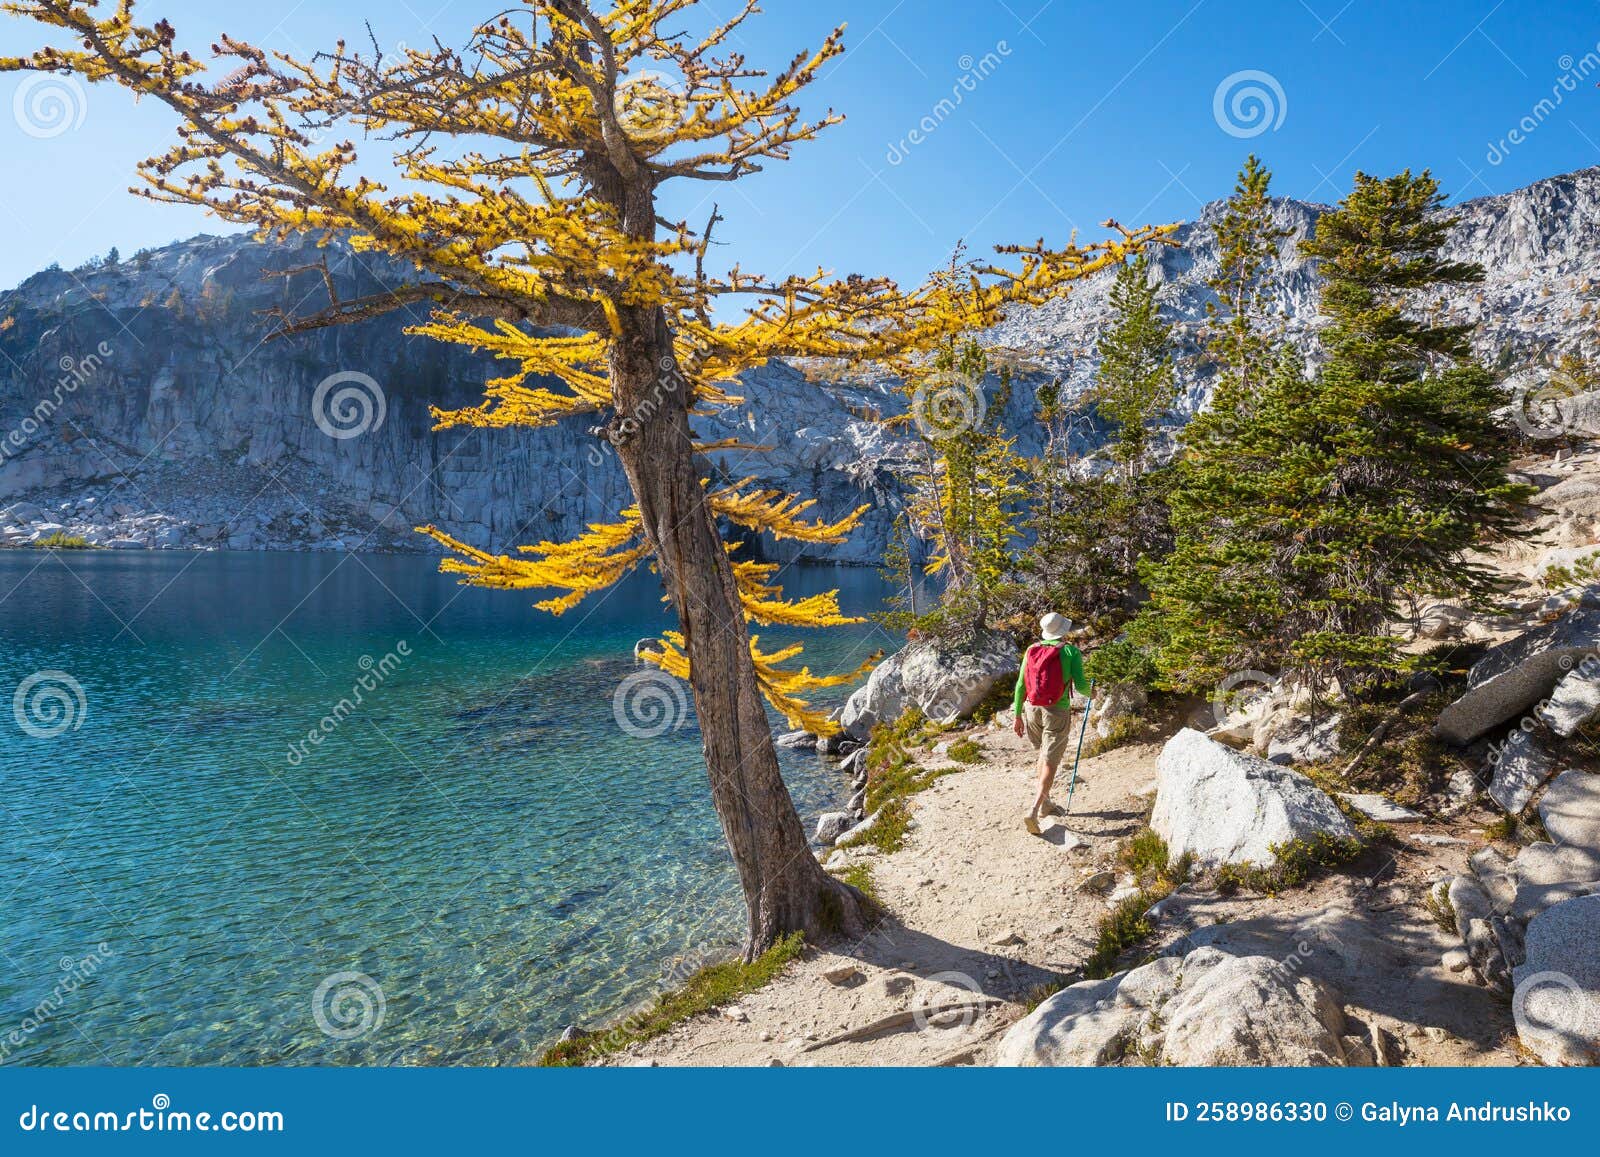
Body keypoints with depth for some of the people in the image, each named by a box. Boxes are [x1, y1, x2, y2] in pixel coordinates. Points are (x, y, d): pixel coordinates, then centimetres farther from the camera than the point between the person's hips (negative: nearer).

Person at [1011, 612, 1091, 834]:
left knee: (1044, 754, 25)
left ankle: (1045, 803, 34)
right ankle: (1033, 812, -14)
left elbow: (1021, 685, 3)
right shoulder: (1071, 651, -8)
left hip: (1032, 710, 5)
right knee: (1050, 763, -1)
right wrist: (1091, 693, 13)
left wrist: (1018, 715, 11)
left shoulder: (1032, 650, 2)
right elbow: (1080, 685, -11)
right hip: (1057, 714, -4)